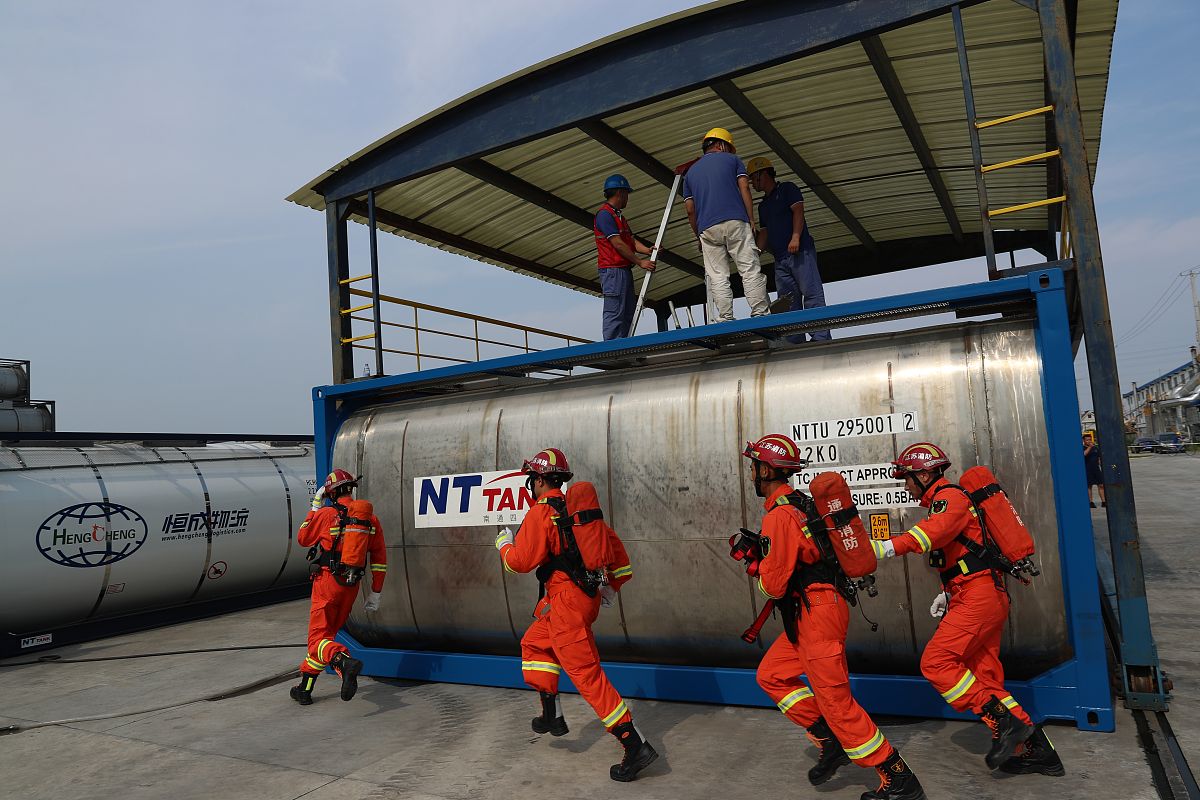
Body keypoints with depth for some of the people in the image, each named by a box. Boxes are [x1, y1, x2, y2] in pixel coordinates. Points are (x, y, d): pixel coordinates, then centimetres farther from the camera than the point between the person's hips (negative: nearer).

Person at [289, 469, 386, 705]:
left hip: (327, 582, -5)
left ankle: (345, 662, -32)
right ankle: (305, 688, 25)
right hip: (352, 586, 5)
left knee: (318, 637, -2)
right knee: (327, 633, 17)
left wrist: (315, 508, 14)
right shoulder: (371, 519, 3)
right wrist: (375, 592, 12)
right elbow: (379, 558, 5)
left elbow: (303, 539, 8)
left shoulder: (325, 515, -11)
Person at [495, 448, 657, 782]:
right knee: (533, 643, 25)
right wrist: (612, 584, 27)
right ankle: (552, 715, 29)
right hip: (588, 595, 9)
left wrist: (504, 543, 8)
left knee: (587, 674, -6)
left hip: (567, 601, -9)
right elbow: (614, 544, 17)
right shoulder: (580, 508, 12)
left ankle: (636, 746, -6)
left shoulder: (541, 513, -12)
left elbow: (520, 561, -13)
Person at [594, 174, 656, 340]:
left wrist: (648, 250, -5)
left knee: (628, 314, 8)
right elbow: (618, 244, -15)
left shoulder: (619, 216, 24)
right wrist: (640, 262, -13)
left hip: (625, 270, 11)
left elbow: (631, 240, 14)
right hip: (613, 270, -11)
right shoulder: (605, 214, -8)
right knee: (615, 313, -12)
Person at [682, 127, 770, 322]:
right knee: (750, 270, -4)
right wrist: (751, 220, 2)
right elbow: (744, 188, 2)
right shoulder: (732, 159, 15)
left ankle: (726, 320, -6)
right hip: (736, 222, -2)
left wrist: (699, 236, 22)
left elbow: (690, 211, 17)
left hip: (707, 229, 3)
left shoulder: (690, 171, 23)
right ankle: (760, 314, -10)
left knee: (717, 277, 1)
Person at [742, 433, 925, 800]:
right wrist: (760, 559, 11)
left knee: (835, 700, -2)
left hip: (818, 614, -10)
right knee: (771, 675, 16)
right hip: (812, 610, 10)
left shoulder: (779, 515, -19)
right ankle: (830, 741, 19)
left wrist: (756, 566, 1)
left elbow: (773, 585, -17)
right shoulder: (800, 501, 11)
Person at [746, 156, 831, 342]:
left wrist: (795, 237, -21)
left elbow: (798, 210, -7)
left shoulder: (787, 188, 8)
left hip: (800, 250, -7)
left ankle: (821, 338, -21)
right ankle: (795, 344, -4)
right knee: (788, 302, -1)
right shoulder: (763, 205, 28)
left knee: (812, 294, -14)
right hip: (780, 258, 7)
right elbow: (764, 233, 23)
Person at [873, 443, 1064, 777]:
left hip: (979, 596, -10)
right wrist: (947, 594, 18)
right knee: (985, 678, 10)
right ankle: (1036, 750, 14)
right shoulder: (941, 503, 23)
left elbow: (929, 534, -31)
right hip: (987, 598, 10)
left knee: (936, 663, -14)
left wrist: (880, 547, -41)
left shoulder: (950, 497, -10)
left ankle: (1004, 722, -11)